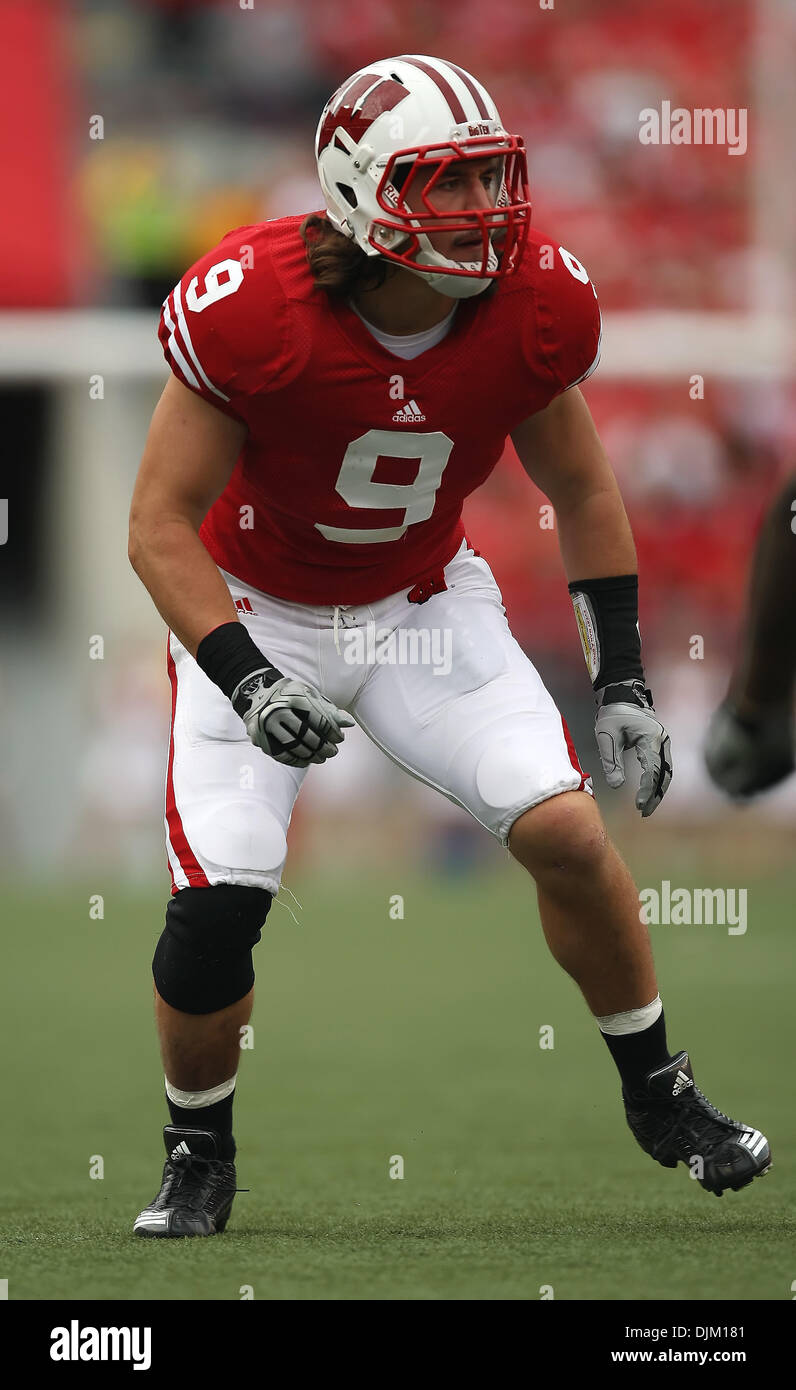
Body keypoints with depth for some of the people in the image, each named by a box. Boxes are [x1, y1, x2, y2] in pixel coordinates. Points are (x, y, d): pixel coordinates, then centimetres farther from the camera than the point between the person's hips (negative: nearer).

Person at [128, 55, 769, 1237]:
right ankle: (198, 1156, 11)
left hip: (429, 603, 3)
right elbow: (160, 526, -22)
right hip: (257, 612, -3)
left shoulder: (535, 306, -17)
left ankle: (661, 1096, 11)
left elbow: (583, 493, 1)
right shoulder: (252, 309, -29)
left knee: (566, 831, -14)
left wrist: (623, 678, -3)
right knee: (218, 901, -17)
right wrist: (249, 683, -33)